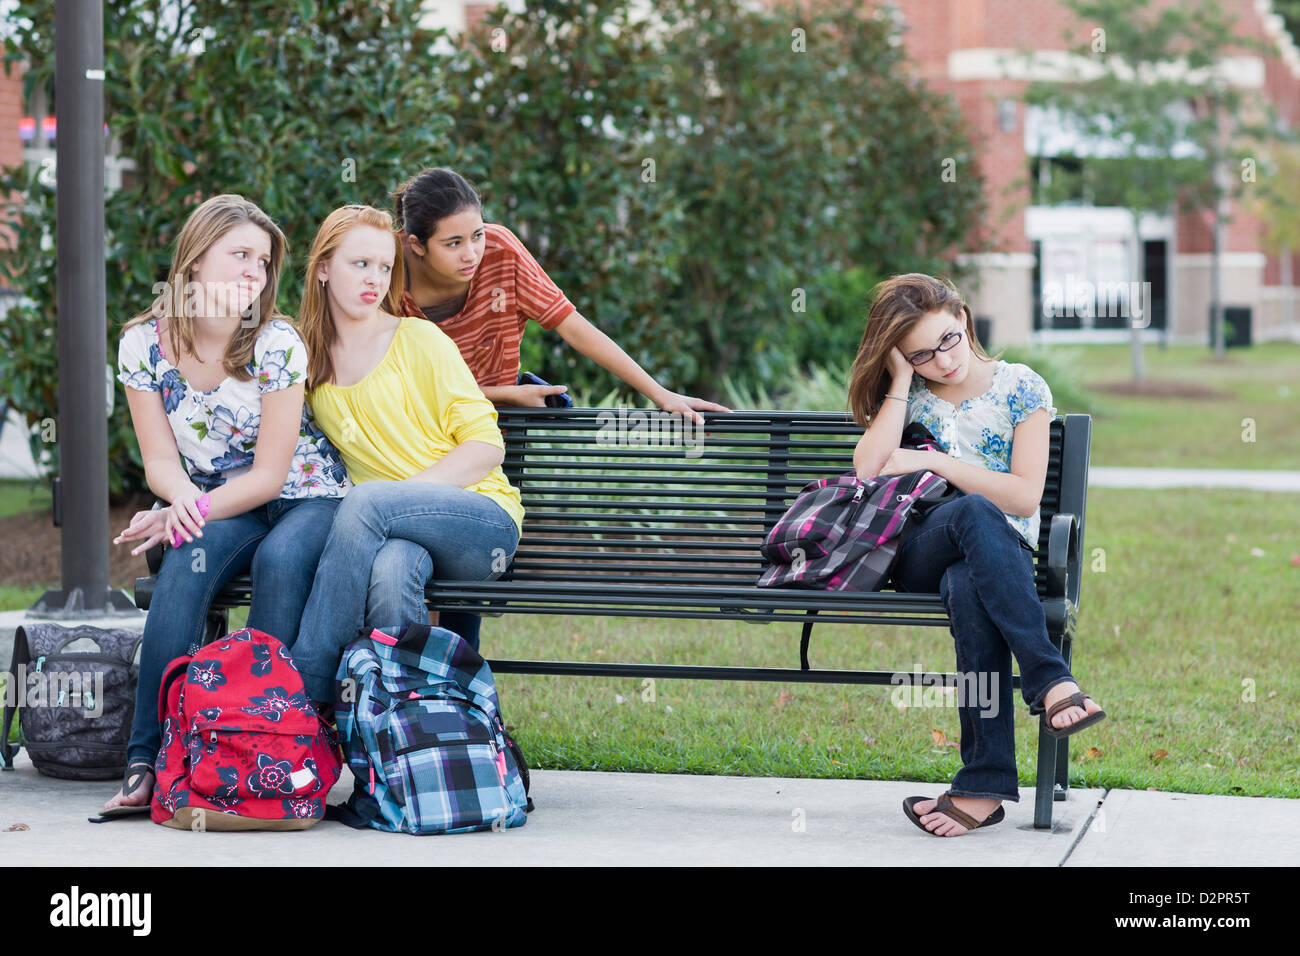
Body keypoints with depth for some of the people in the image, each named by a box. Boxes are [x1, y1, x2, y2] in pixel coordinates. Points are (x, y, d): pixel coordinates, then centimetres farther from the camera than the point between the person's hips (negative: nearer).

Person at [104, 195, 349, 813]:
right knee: (190, 557, -31)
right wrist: (184, 499, -26)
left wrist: (192, 511, -26)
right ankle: (148, 756, -34)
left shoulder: (277, 344, -12)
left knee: (280, 558, -35)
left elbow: (269, 474, -13)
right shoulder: (143, 344, -4)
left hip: (306, 500, -2)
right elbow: (160, 459, -2)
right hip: (212, 507, 2)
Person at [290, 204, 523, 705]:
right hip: (397, 532, 2)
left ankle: (306, 689, -29)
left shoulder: (418, 340, 2)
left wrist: (404, 492, -15)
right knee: (391, 569, -36)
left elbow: (487, 446, -3)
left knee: (369, 501, -34)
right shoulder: (308, 360, 14)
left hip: (484, 520, -2)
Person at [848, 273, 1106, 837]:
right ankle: (1049, 683, -44)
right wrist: (901, 381, -1)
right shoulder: (905, 397, 15)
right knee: (975, 513, -38)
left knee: (967, 586, -41)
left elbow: (1025, 496, -2)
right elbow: (868, 472, -4)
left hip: (1004, 553, 0)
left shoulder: (1021, 389, 9)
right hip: (916, 558, 1)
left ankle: (985, 784, -45)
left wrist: (936, 462, -7)